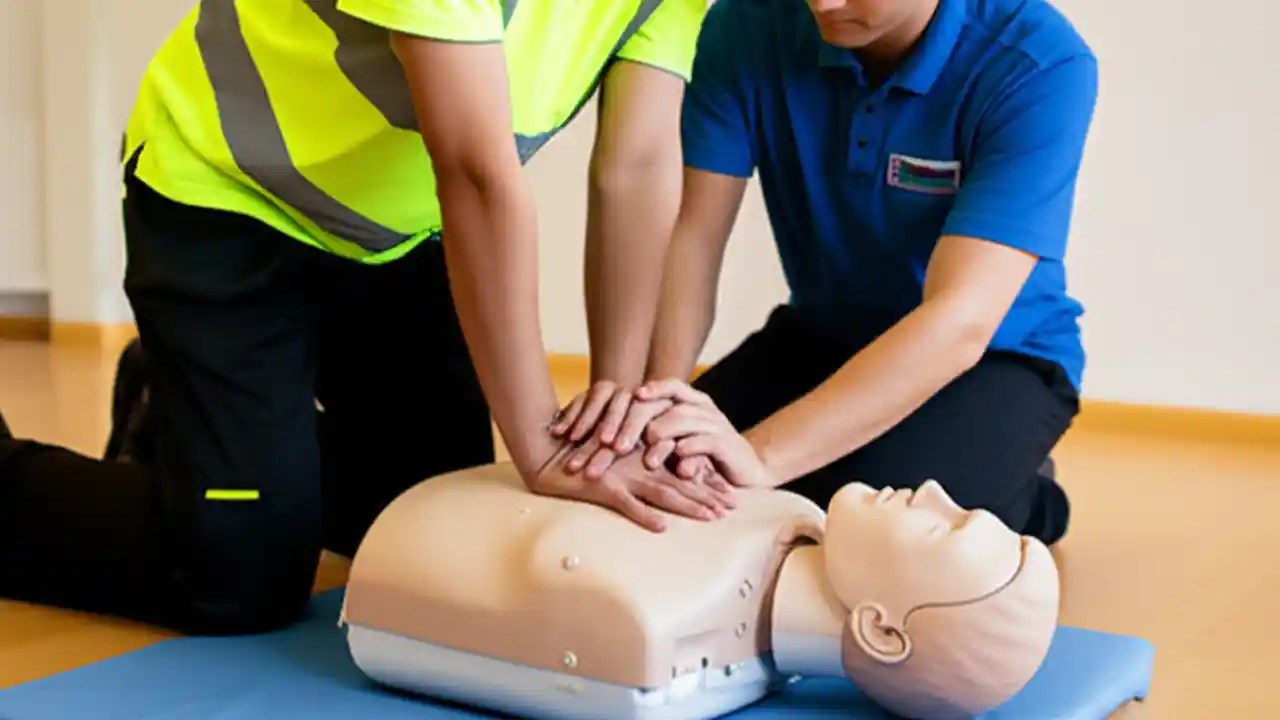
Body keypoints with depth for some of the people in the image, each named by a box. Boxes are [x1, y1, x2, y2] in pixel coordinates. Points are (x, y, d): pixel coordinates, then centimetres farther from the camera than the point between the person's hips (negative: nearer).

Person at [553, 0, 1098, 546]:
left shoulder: (1038, 65, -27)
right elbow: (693, 235, -19)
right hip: (822, 333, 4)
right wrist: (658, 385, -40)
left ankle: (1020, 497, 2)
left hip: (994, 353, -3)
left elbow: (960, 323, -36)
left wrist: (763, 454, -46)